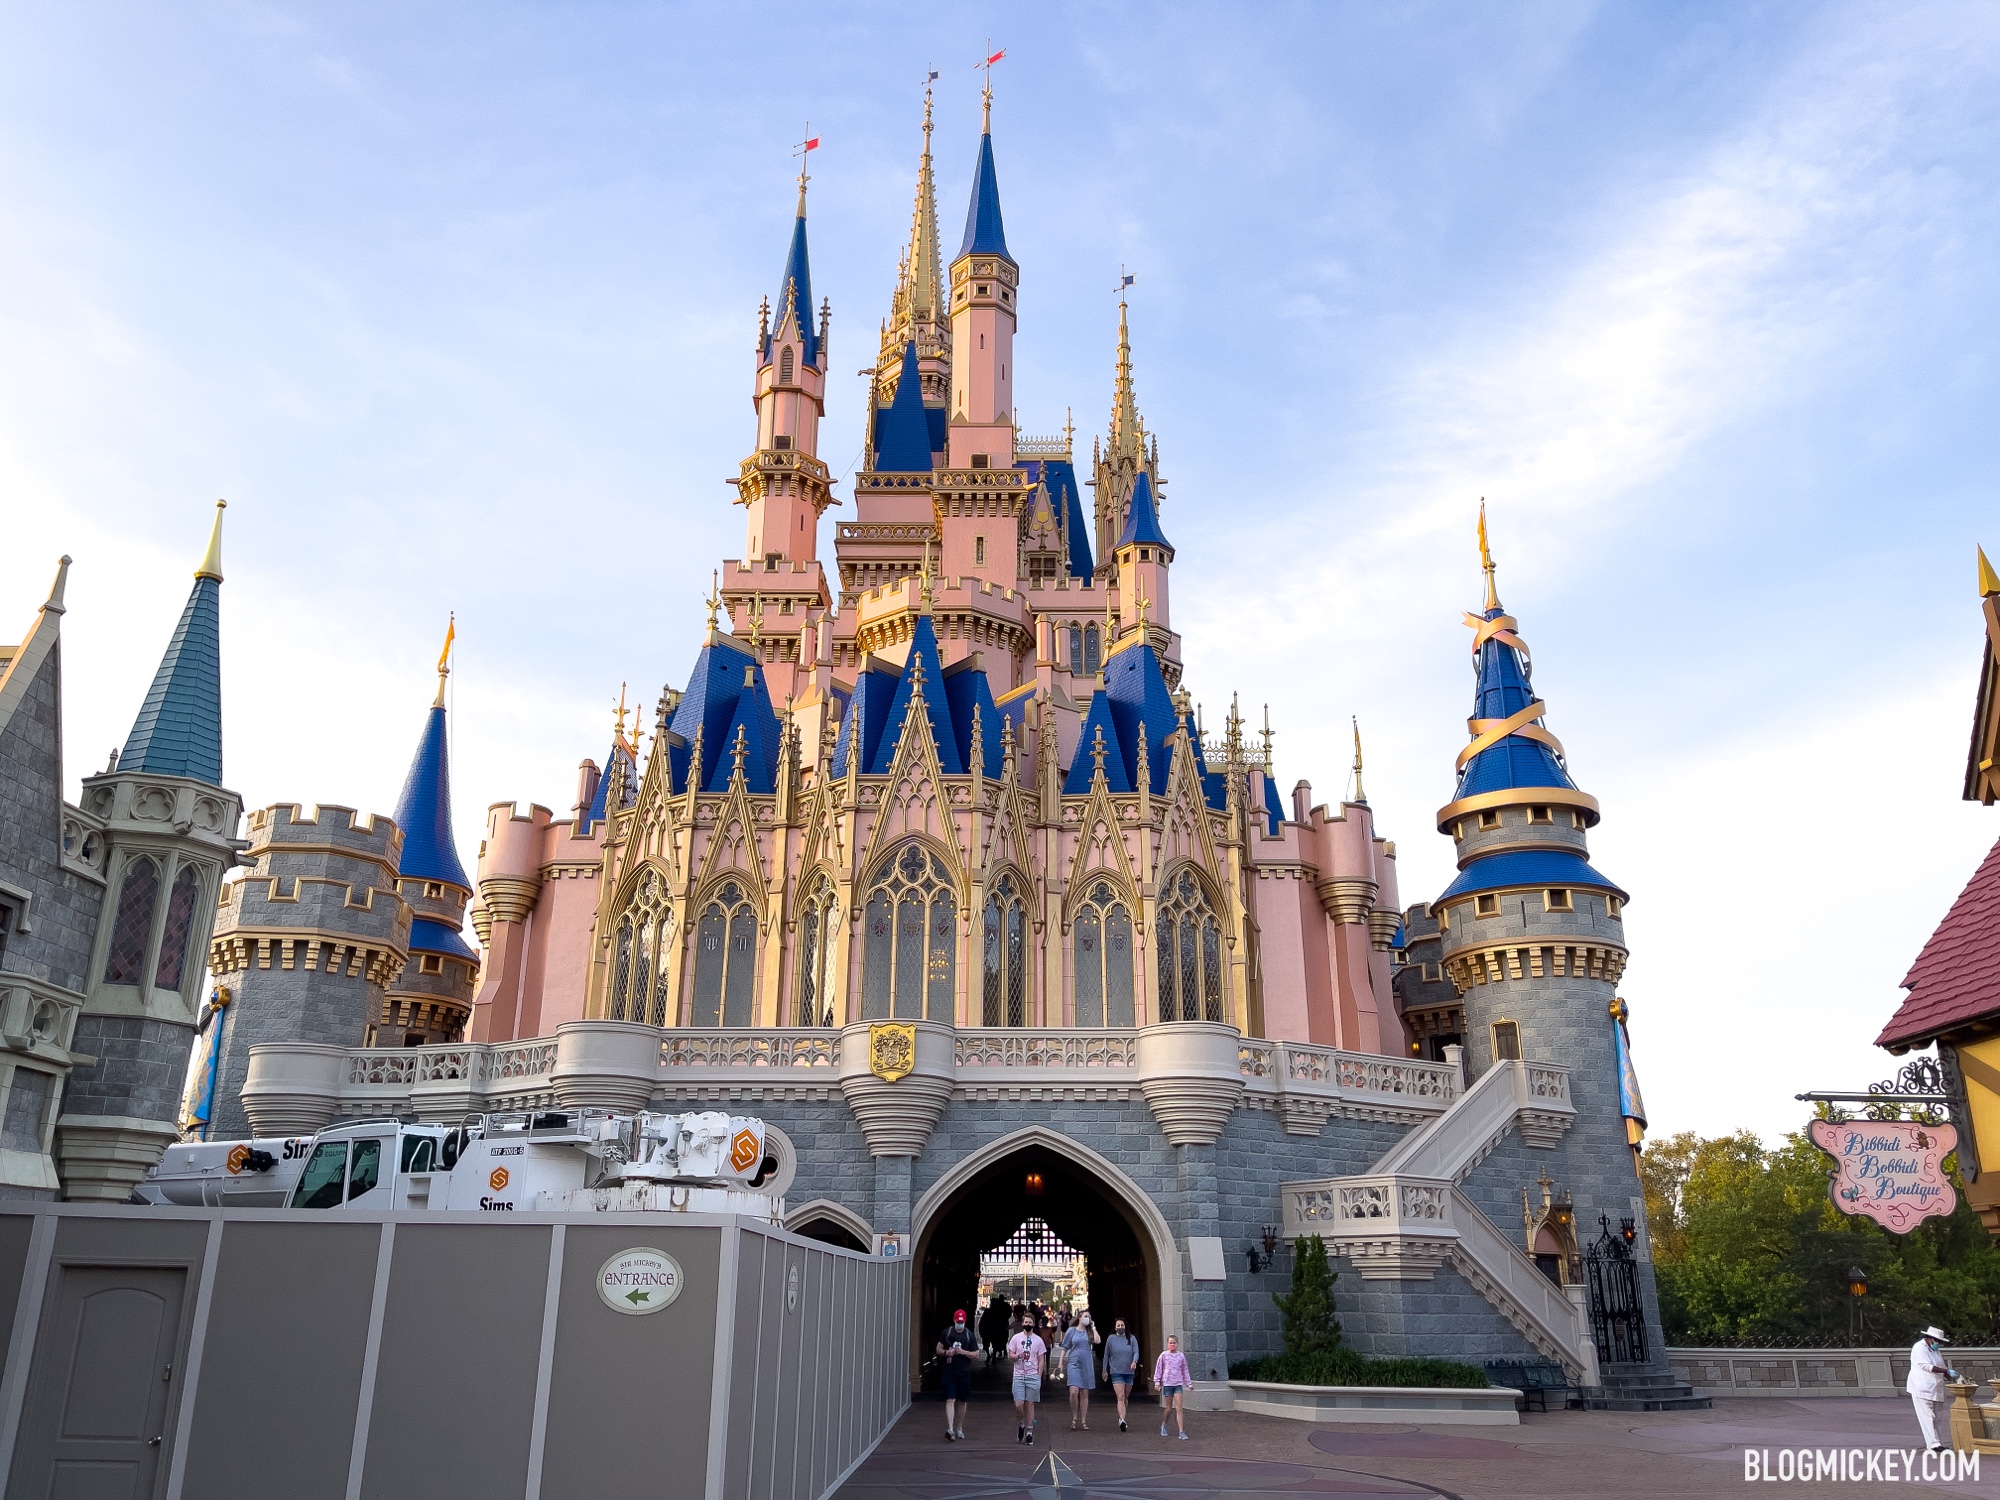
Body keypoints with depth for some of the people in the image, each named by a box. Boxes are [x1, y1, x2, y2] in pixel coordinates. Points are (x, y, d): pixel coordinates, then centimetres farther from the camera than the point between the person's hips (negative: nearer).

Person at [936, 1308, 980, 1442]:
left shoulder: (970, 1335, 3)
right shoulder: (946, 1333, 3)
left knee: (962, 1401, 10)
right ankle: (950, 1429, -17)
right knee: (950, 1400, -12)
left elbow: (976, 1353, 3)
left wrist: (964, 1352, -13)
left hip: (964, 1372, 1)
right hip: (949, 1371, -1)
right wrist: (946, 1352, -13)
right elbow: (938, 1349, 7)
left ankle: (959, 1428, 25)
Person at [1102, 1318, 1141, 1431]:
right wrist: (1105, 1370, 9)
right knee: (1120, 1397, -16)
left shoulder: (1131, 1339, 4)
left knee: (1126, 1397, 12)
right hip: (1116, 1372, -3)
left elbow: (1136, 1352, -4)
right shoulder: (1111, 1339, 2)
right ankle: (1122, 1420, -27)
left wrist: (1134, 1361, -25)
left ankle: (1121, 1419, 26)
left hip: (1129, 1372, 3)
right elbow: (1106, 1355, 8)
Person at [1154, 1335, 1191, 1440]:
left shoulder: (1181, 1356, 4)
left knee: (1179, 1408, -8)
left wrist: (1188, 1383, 11)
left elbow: (1185, 1370, 12)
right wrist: (1157, 1382, 1)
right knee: (1169, 1408, 7)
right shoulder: (1164, 1355, 0)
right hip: (1167, 1383, -1)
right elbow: (1158, 1368, 4)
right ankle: (1164, 1425, 33)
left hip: (1178, 1384, 1)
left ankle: (1182, 1432, -8)